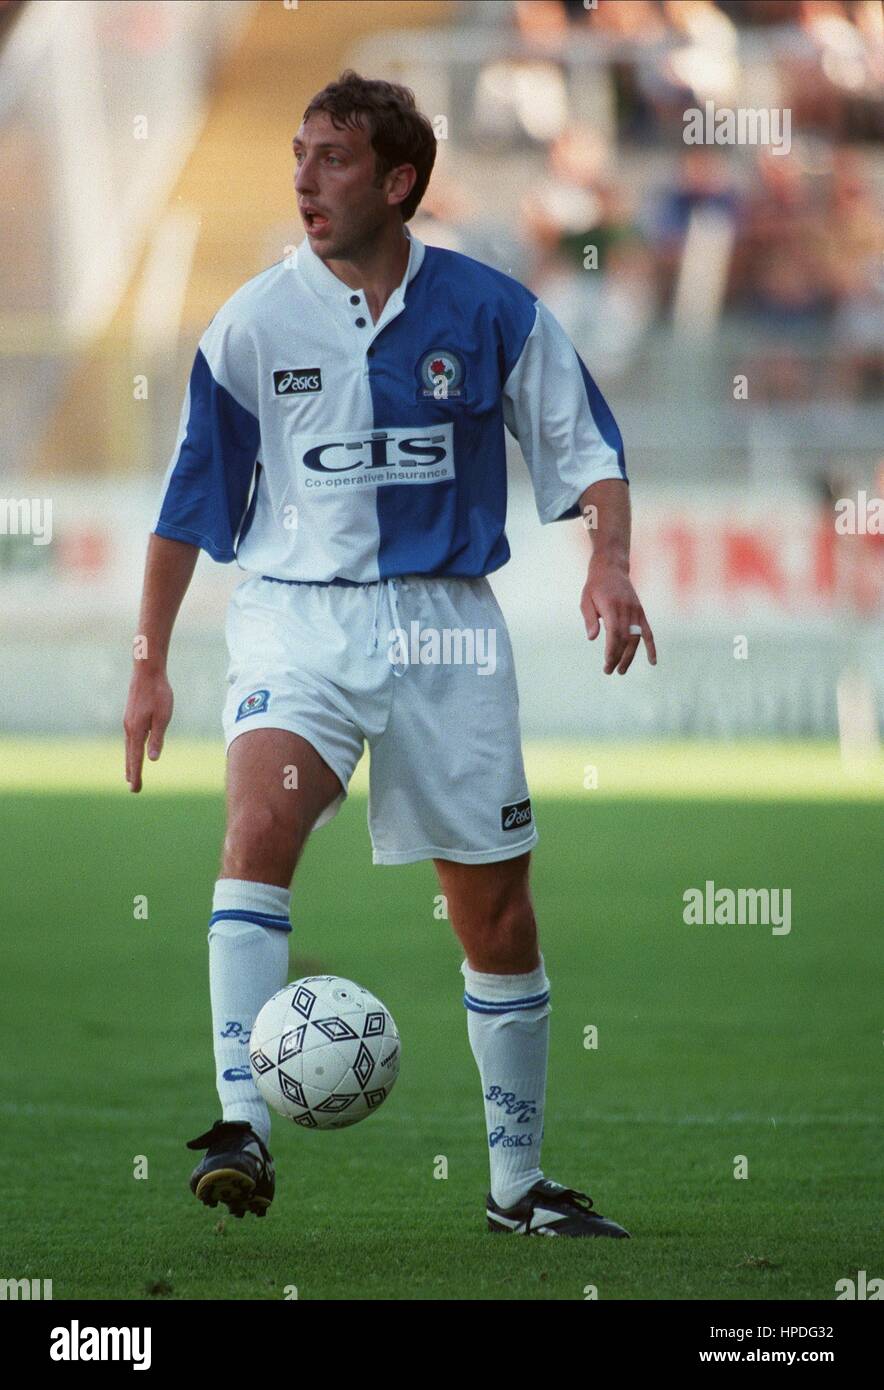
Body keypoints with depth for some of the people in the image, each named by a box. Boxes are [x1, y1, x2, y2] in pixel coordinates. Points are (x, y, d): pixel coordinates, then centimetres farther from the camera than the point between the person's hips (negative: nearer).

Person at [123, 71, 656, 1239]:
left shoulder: (491, 311, -1)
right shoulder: (254, 325, 0)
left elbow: (585, 447, 7)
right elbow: (188, 502, 8)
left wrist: (611, 559, -11)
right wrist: (151, 662, 8)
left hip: (444, 622, 1)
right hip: (297, 614, -1)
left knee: (496, 911, 5)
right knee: (260, 822, -29)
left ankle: (519, 1184, 20)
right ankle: (241, 1126, -34)